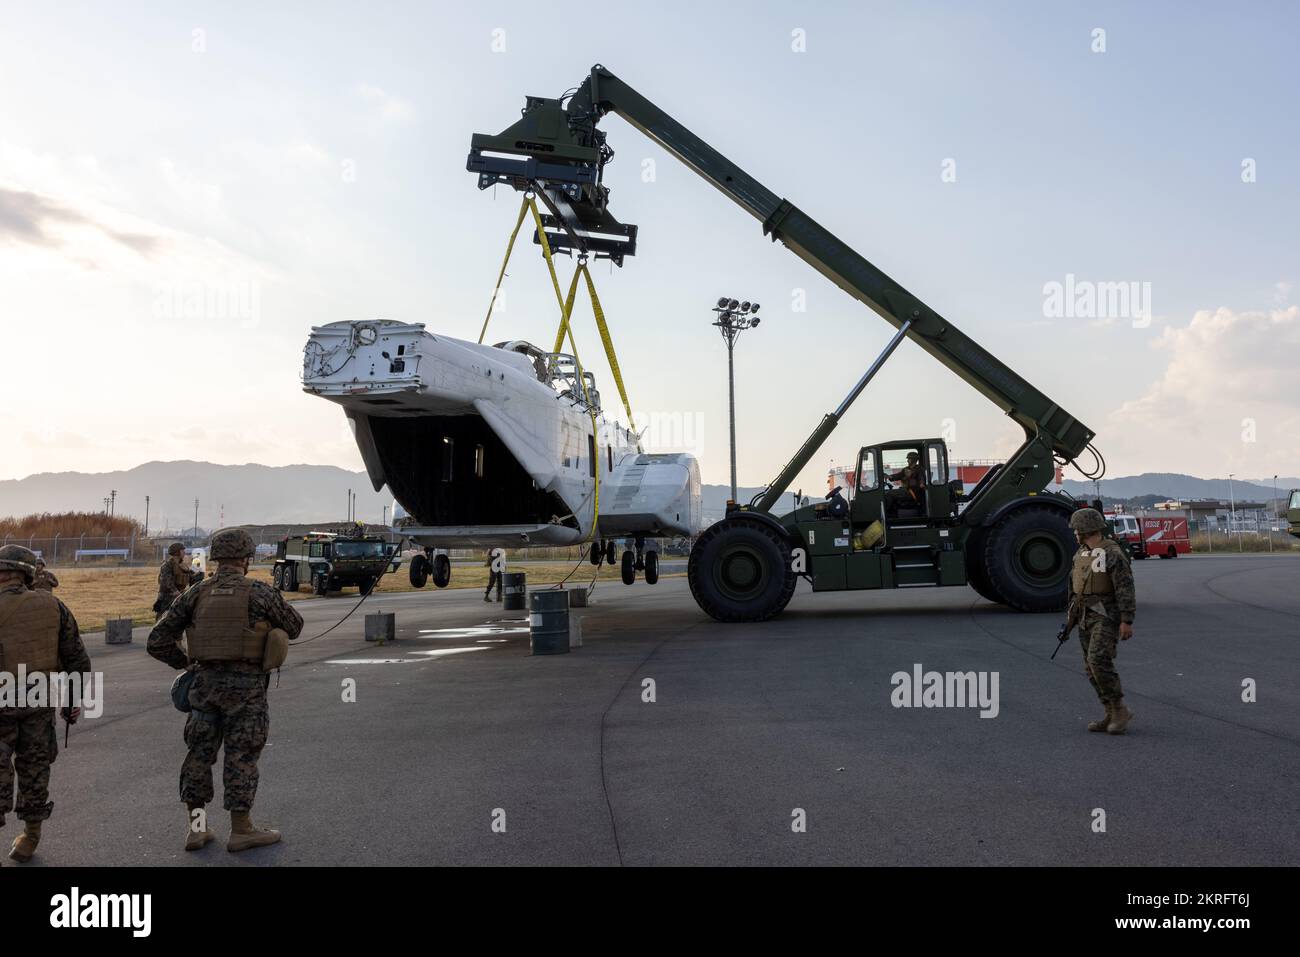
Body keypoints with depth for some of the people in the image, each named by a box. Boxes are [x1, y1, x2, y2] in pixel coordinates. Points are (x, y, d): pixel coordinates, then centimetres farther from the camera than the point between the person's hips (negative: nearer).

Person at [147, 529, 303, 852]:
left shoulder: (196, 594, 3)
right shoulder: (259, 593, -7)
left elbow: (157, 641, 3)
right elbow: (294, 626, 6)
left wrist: (183, 662, 19)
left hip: (205, 682, 4)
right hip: (245, 685, -4)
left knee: (200, 752, 16)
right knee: (241, 756, 4)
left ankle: (196, 827, 20)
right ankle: (241, 829, 11)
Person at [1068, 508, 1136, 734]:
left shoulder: (1113, 554, -15)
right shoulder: (1082, 554, 10)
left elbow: (1126, 589, -18)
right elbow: (1075, 585, 17)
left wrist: (1127, 621, -21)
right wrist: (1072, 615, 18)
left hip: (1107, 615, -8)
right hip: (1087, 617, 8)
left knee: (1098, 660, -20)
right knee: (1092, 666, 5)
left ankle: (1120, 710, -7)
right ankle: (1112, 715, 11)